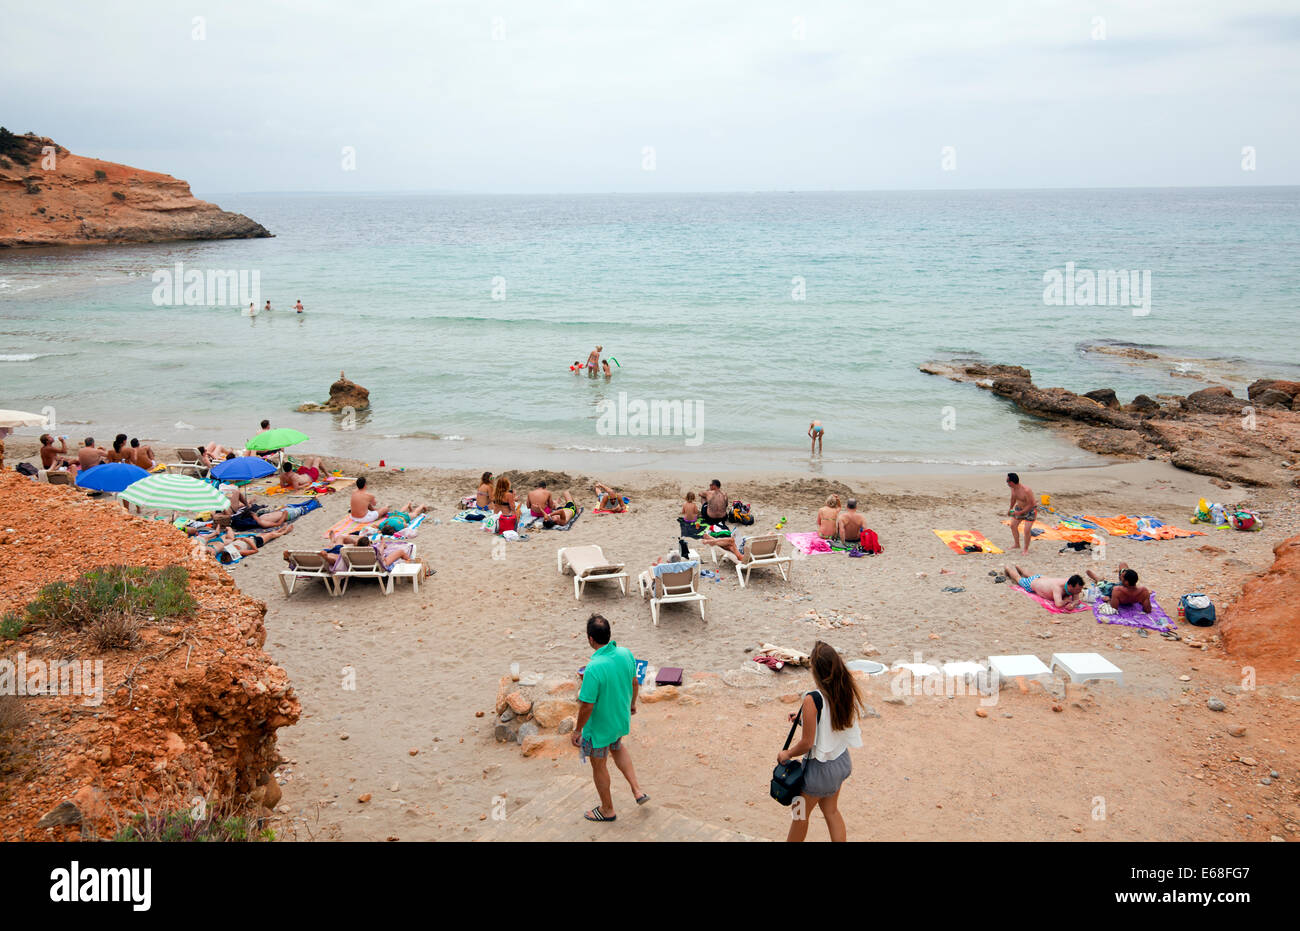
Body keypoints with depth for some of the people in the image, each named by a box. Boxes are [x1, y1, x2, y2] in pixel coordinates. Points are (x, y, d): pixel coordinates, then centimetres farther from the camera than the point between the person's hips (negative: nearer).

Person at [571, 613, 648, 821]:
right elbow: (635, 683, 2)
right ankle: (637, 790, 34)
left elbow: (587, 706, -27)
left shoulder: (593, 668, -35)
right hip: (622, 719, 6)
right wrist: (632, 704, 22)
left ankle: (607, 810, 37)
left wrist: (577, 730, -11)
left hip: (599, 726, -6)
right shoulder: (626, 654, -15)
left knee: (599, 766, 18)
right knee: (617, 747, 35)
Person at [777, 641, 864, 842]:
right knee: (831, 811, 25)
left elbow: (807, 743, -23)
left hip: (820, 767, -6)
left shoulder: (813, 700, -30)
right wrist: (803, 718, 13)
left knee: (801, 815, 18)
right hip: (842, 760, 6)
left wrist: (787, 754, -5)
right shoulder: (848, 691, -9)